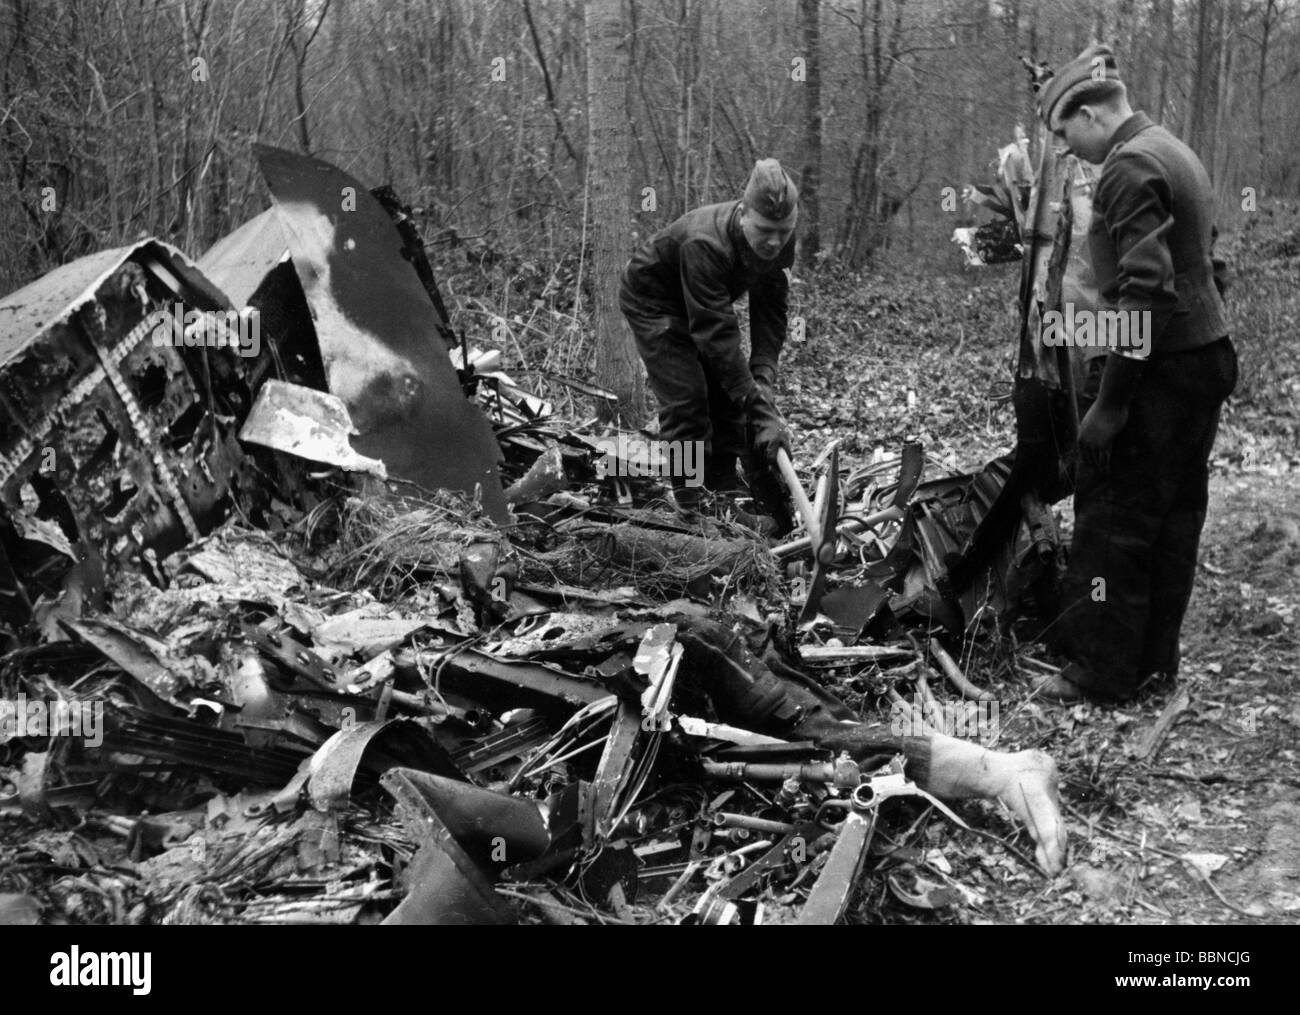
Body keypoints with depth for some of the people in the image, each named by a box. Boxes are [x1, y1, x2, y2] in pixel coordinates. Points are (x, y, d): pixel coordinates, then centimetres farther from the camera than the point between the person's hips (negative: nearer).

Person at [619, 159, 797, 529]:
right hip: (651, 300, -6)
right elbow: (717, 335, -42)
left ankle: (724, 495, 14)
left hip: (703, 302, 7)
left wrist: (764, 382, -31)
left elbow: (770, 316, -17)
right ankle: (688, 506, -6)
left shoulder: (778, 244, -20)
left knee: (728, 396, 3)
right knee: (686, 397, -15)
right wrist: (761, 410, -41)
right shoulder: (704, 244, -42)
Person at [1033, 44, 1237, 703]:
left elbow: (1145, 291, -23)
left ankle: (1104, 671, 6)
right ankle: (1156, 657, 25)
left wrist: (1109, 400, -22)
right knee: (1175, 513, 14)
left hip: (1158, 372, -10)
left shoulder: (1130, 166, -15)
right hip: (1209, 356, 10)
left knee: (1114, 518, -2)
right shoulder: (1176, 153, 16)